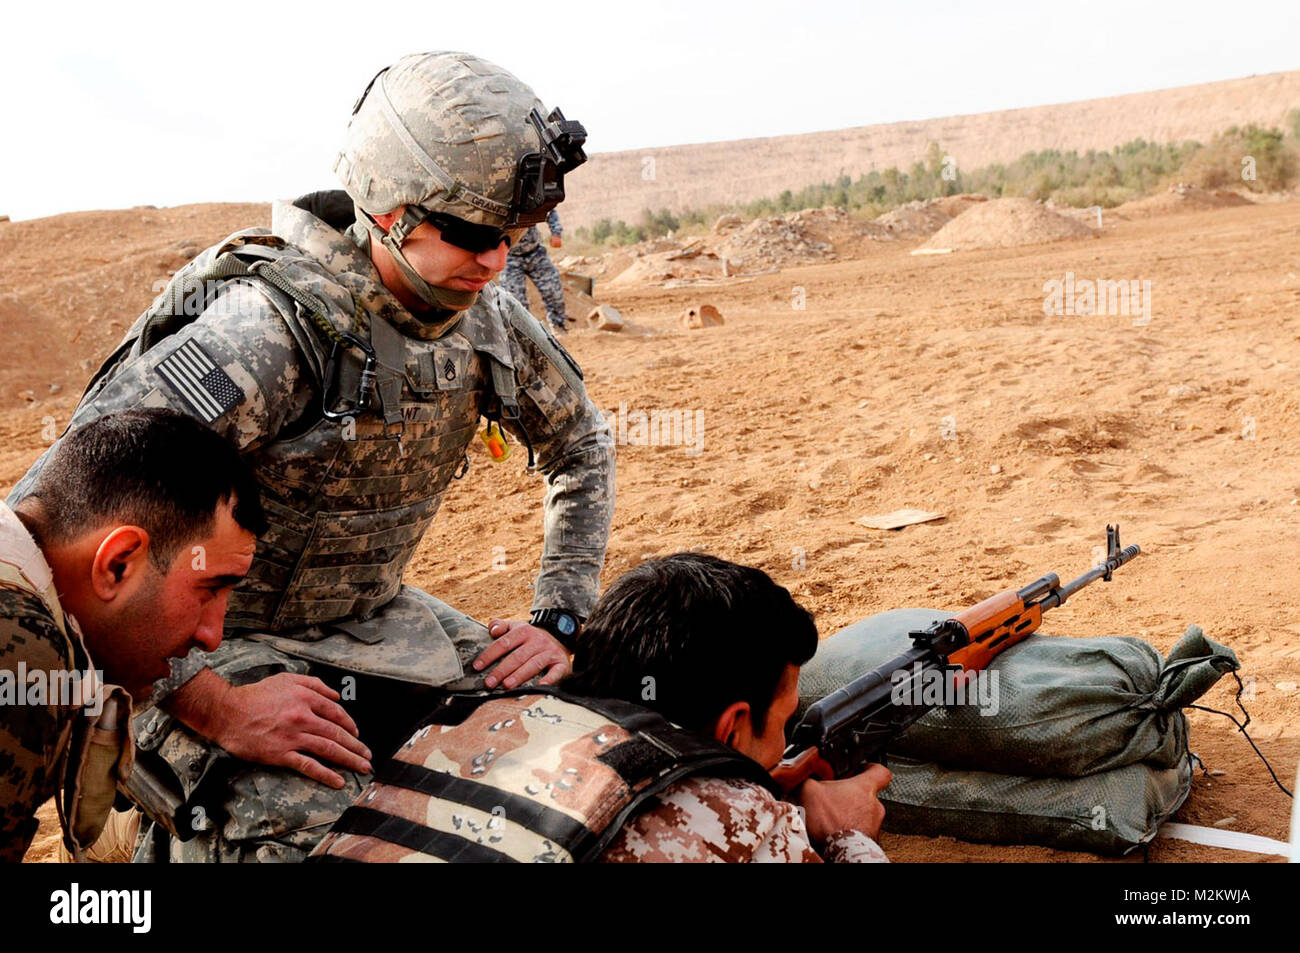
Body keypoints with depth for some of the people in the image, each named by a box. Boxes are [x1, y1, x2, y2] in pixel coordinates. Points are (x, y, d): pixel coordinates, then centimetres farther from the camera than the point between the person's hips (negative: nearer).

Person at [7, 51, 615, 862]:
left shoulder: (487, 321, -6)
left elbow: (583, 444, 11)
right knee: (285, 822, -31)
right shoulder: (273, 324, -29)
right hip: (215, 641, -6)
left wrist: (558, 620, 2)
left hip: (369, 621, 7)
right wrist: (215, 708, -34)